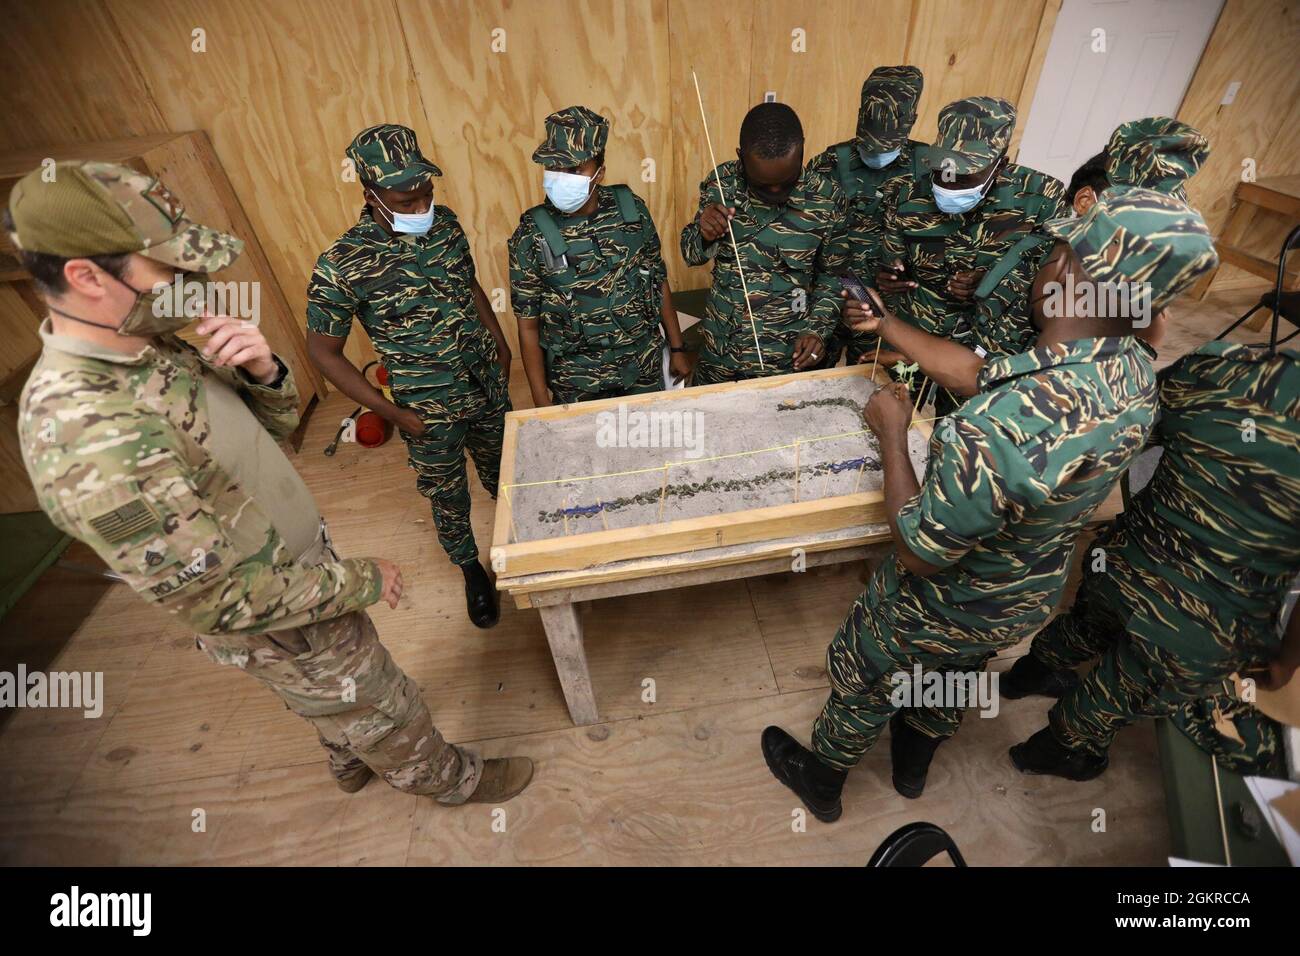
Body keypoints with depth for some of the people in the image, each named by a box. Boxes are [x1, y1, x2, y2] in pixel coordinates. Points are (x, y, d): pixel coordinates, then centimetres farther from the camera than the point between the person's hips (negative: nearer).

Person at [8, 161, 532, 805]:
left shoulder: (155, 351, -7)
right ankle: (453, 779, 45)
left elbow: (279, 425, 3)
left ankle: (350, 761, 63)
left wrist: (261, 370, -18)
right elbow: (222, 600, -30)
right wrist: (361, 581, -19)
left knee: (337, 697, 34)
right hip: (284, 628, -8)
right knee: (381, 711, 18)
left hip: (302, 566, 8)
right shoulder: (93, 440, -35)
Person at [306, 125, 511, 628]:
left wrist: (500, 343, 12)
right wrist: (392, 413, -14)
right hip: (429, 411, -4)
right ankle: (471, 570, 43)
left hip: (488, 386, 5)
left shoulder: (446, 223, -4)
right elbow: (322, 350, -11)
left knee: (504, 477, 24)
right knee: (448, 497, 16)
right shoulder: (341, 265, -19)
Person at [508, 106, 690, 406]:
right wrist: (542, 404, -9)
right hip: (577, 384, -2)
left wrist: (677, 348, 7)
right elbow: (528, 327, -8)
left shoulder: (632, 209, -7)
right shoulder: (532, 235, -13)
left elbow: (659, 281, 5)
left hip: (644, 368, 3)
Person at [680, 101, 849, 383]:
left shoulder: (827, 199, -11)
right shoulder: (722, 183, -8)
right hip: (719, 349, 2)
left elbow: (832, 274, 1)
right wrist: (704, 235, -18)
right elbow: (691, 254, 3)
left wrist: (818, 330, -12)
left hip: (788, 356, -2)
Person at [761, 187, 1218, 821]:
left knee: (862, 684, 23)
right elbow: (985, 377, -3)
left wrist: (892, 435, -23)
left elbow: (919, 554, -31)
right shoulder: (1136, 372, -17)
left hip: (942, 611, -6)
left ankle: (821, 779, 53)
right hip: (1033, 599, 7)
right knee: (953, 679, 34)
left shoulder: (995, 433, -45)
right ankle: (912, 765, 65)